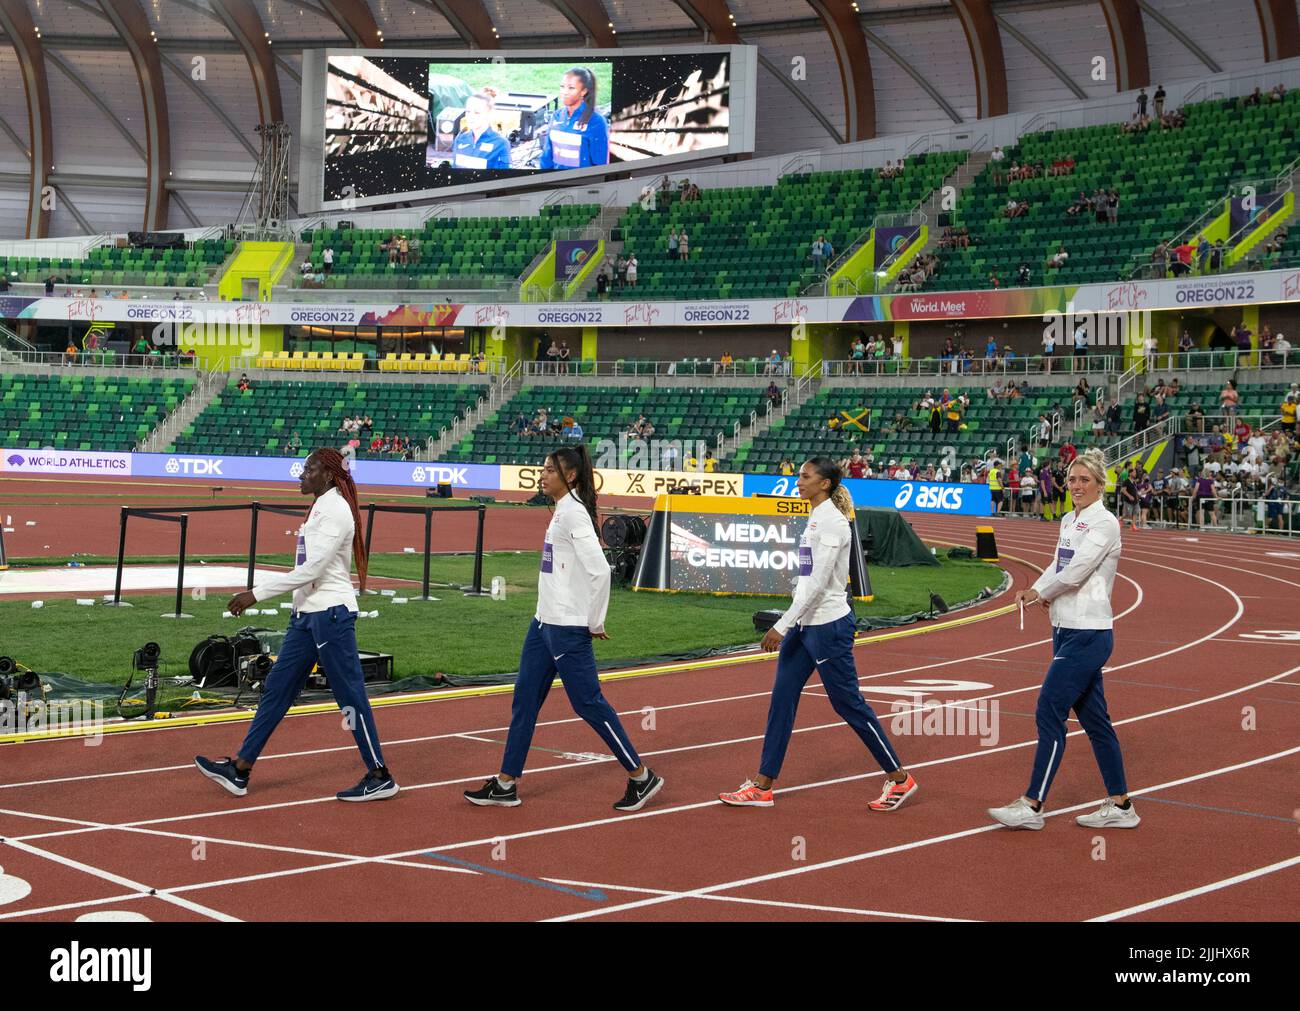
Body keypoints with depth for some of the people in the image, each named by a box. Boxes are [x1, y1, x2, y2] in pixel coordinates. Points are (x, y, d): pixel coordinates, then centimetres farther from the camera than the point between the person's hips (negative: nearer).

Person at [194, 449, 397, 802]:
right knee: (276, 689, 10)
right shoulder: (321, 507, 15)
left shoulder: (334, 509, -15)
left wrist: (257, 593, -19)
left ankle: (380, 777, 5)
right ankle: (239, 769, 14)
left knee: (350, 696, -4)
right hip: (308, 613, 10)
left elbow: (311, 570, -21)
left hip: (330, 613, -10)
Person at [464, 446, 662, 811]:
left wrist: (595, 622, -16)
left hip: (568, 628, -10)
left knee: (588, 704, -2)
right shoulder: (562, 510, 13)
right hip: (544, 622, 10)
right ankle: (505, 785, 17)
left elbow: (599, 569, -24)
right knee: (524, 701, 11)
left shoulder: (573, 512, -17)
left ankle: (641, 777, 9)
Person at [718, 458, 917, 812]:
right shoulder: (815, 517, 12)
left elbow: (818, 582, -23)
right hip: (804, 624, 9)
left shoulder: (832, 521, -17)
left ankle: (899, 778, 13)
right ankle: (762, 786, 10)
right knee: (782, 700, 6)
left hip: (828, 626, -9)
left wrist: (782, 625, -24)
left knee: (849, 704, 0)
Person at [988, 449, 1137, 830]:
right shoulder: (1069, 520, 14)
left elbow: (1074, 573, -18)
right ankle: (1120, 805, 18)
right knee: (1093, 717, 11)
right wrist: (1034, 590, -1)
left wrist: (1040, 594, -3)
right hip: (1066, 631, 9)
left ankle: (1032, 805, -4)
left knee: (1050, 712, -9)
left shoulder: (1105, 523, -12)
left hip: (1088, 634, -9)